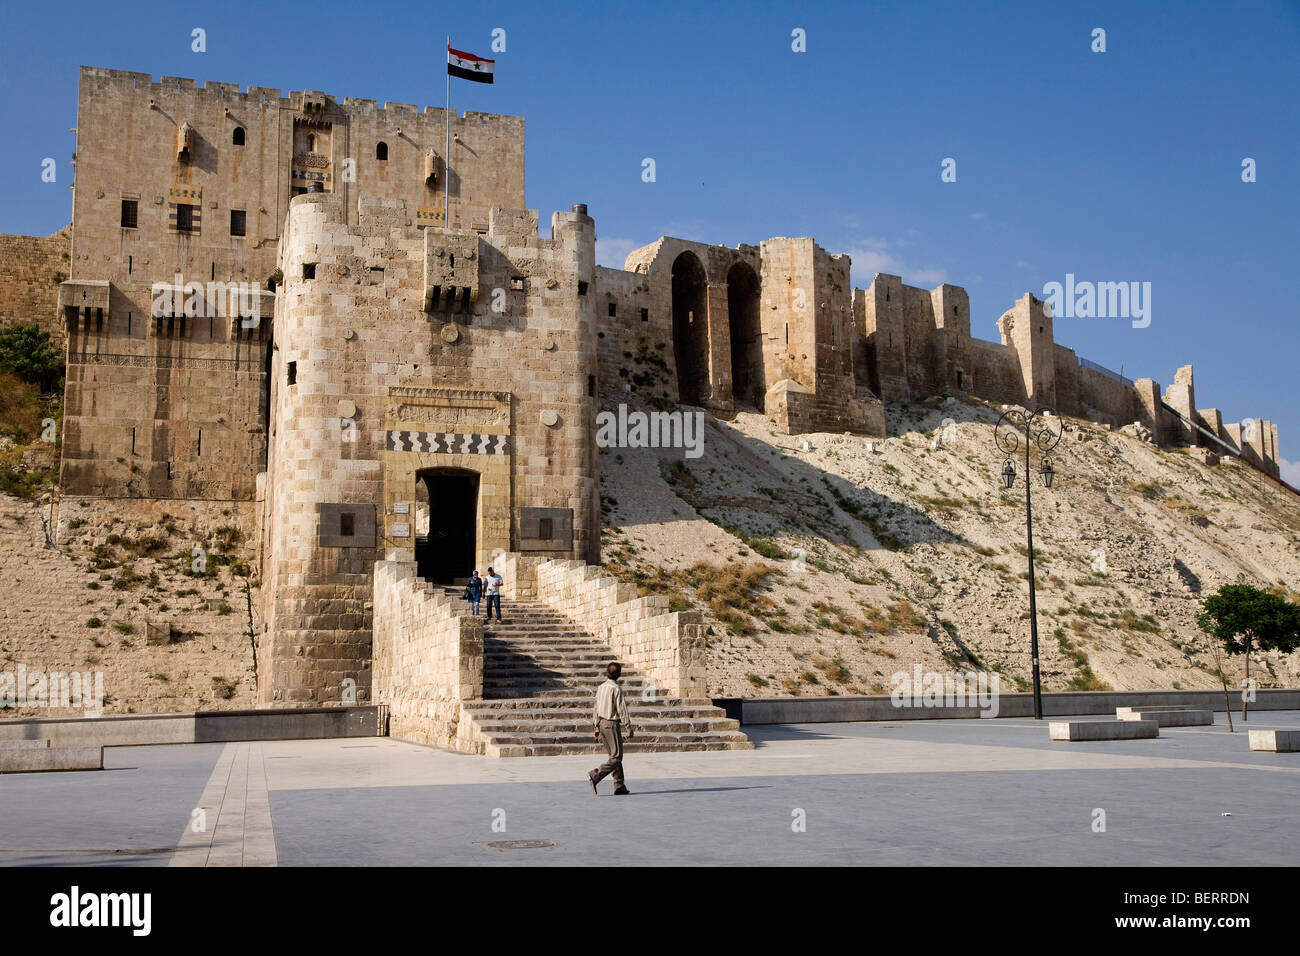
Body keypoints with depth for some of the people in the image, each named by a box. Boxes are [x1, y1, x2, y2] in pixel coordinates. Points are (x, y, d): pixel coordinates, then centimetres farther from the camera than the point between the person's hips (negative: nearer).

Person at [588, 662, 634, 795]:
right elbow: (622, 710, -15)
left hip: (603, 723, 8)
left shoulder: (600, 688, 8)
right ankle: (595, 776, -17)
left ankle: (619, 786, 13)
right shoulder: (616, 689, -15)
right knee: (616, 757, -4)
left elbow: (597, 708, 13)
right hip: (613, 724, -8)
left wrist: (597, 727, 19)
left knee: (614, 755, 13)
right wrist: (629, 728, -9)